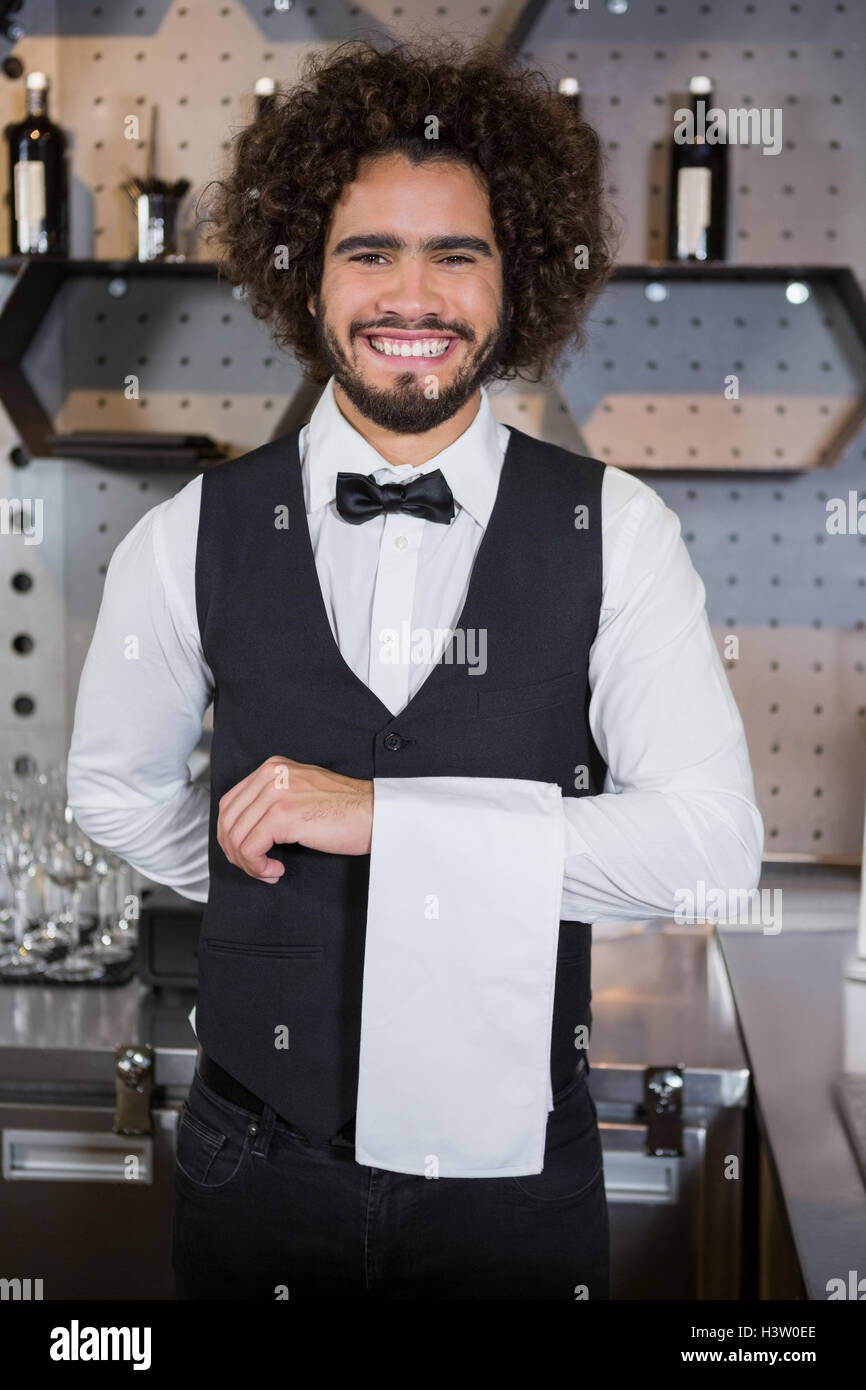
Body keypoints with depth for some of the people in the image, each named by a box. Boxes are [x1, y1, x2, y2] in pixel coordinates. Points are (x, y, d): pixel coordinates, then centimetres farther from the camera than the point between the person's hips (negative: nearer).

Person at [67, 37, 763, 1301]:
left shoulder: (617, 534, -8)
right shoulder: (191, 539, -4)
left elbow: (714, 843, -16)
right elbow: (116, 788, 12)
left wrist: (387, 816, -21)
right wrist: (273, 874, 2)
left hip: (518, 1169, 0)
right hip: (260, 1169, 1)